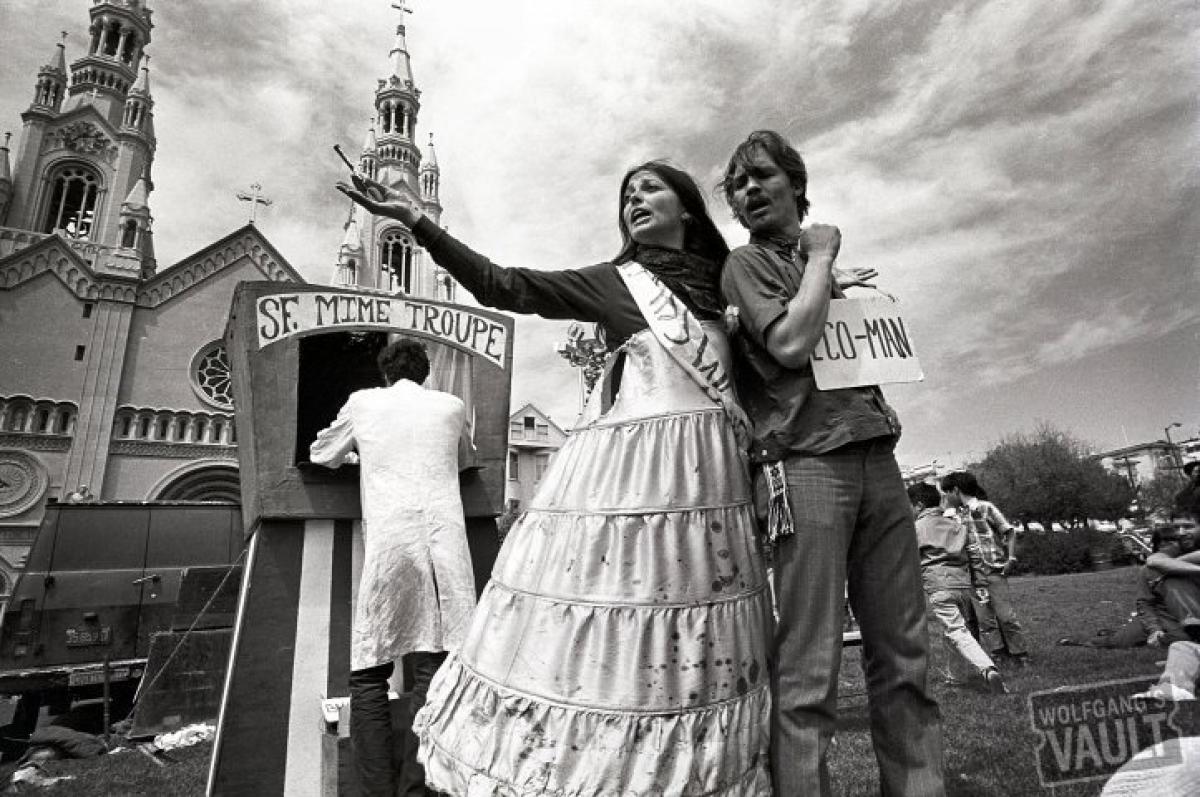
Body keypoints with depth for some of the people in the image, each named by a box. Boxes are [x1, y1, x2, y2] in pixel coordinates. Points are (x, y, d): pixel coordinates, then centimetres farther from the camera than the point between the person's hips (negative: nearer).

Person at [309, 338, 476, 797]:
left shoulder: (363, 402, 14)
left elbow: (321, 455, 31)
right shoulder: (451, 406, 16)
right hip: (446, 546, 1)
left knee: (368, 675, 8)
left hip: (388, 547, -1)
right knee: (432, 672, 2)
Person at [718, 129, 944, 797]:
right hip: (804, 462, -6)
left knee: (904, 657, 8)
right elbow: (791, 343, -11)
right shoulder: (745, 264, 6)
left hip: (878, 459, 6)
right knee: (809, 669, -7)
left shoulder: (836, 268, 25)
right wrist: (820, 257, 1)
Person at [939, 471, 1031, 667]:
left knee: (1006, 615, 0)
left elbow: (1010, 532, -1)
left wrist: (1011, 558, -8)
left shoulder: (986, 507, -4)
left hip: (994, 571, -5)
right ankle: (998, 654, 13)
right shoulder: (958, 515, 11)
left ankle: (1020, 655, 15)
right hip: (974, 574, 5)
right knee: (984, 618, 4)